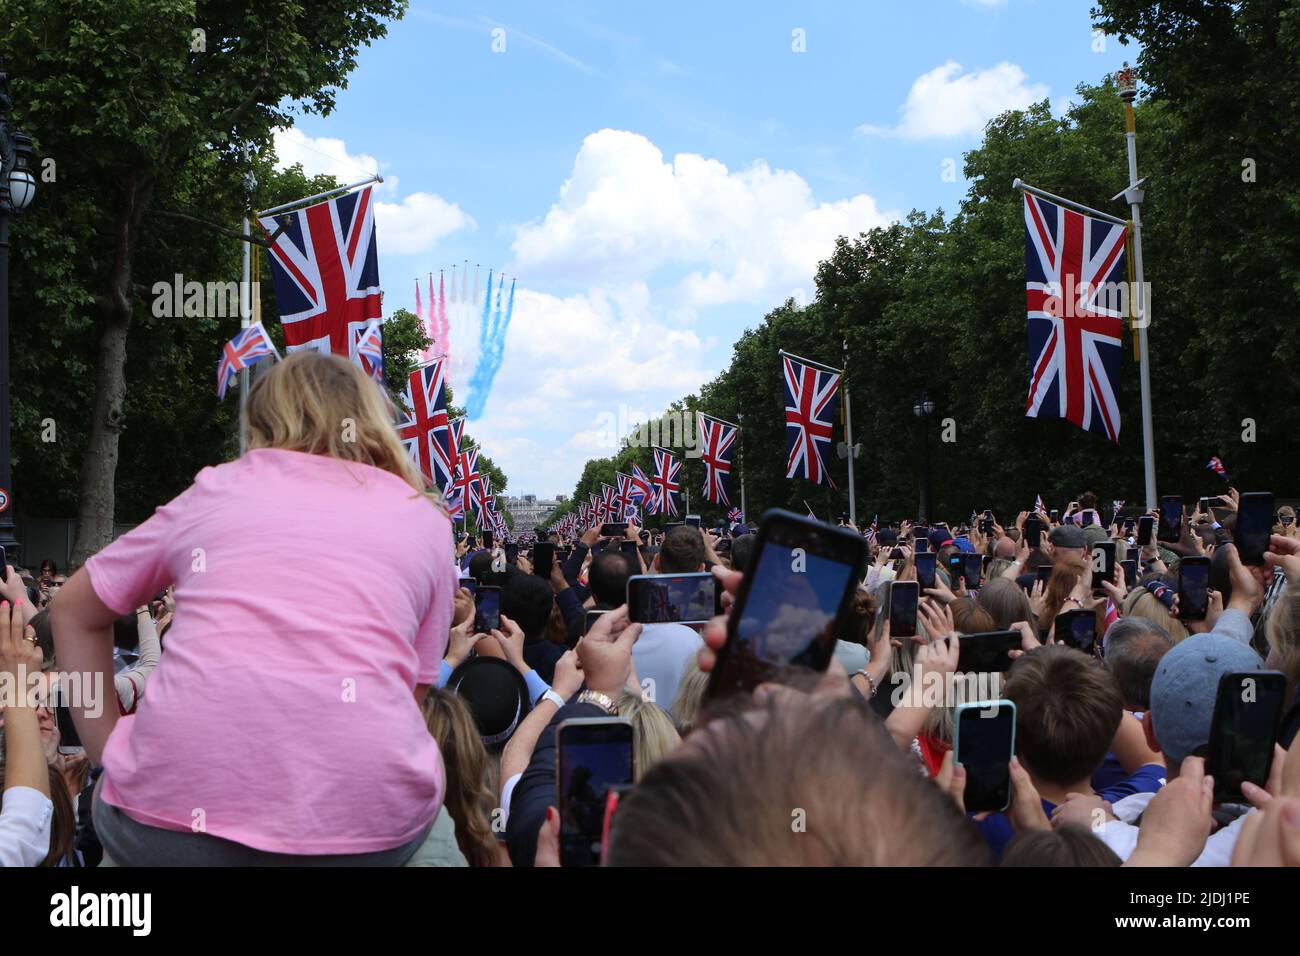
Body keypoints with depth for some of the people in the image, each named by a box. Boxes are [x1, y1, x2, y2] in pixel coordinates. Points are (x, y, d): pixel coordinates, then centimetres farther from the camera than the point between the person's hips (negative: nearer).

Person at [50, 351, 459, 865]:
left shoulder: (217, 487, 19)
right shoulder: (426, 519, 18)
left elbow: (74, 612, 28)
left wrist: (112, 755, 28)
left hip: (178, 808, 1)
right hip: (365, 821, 0)